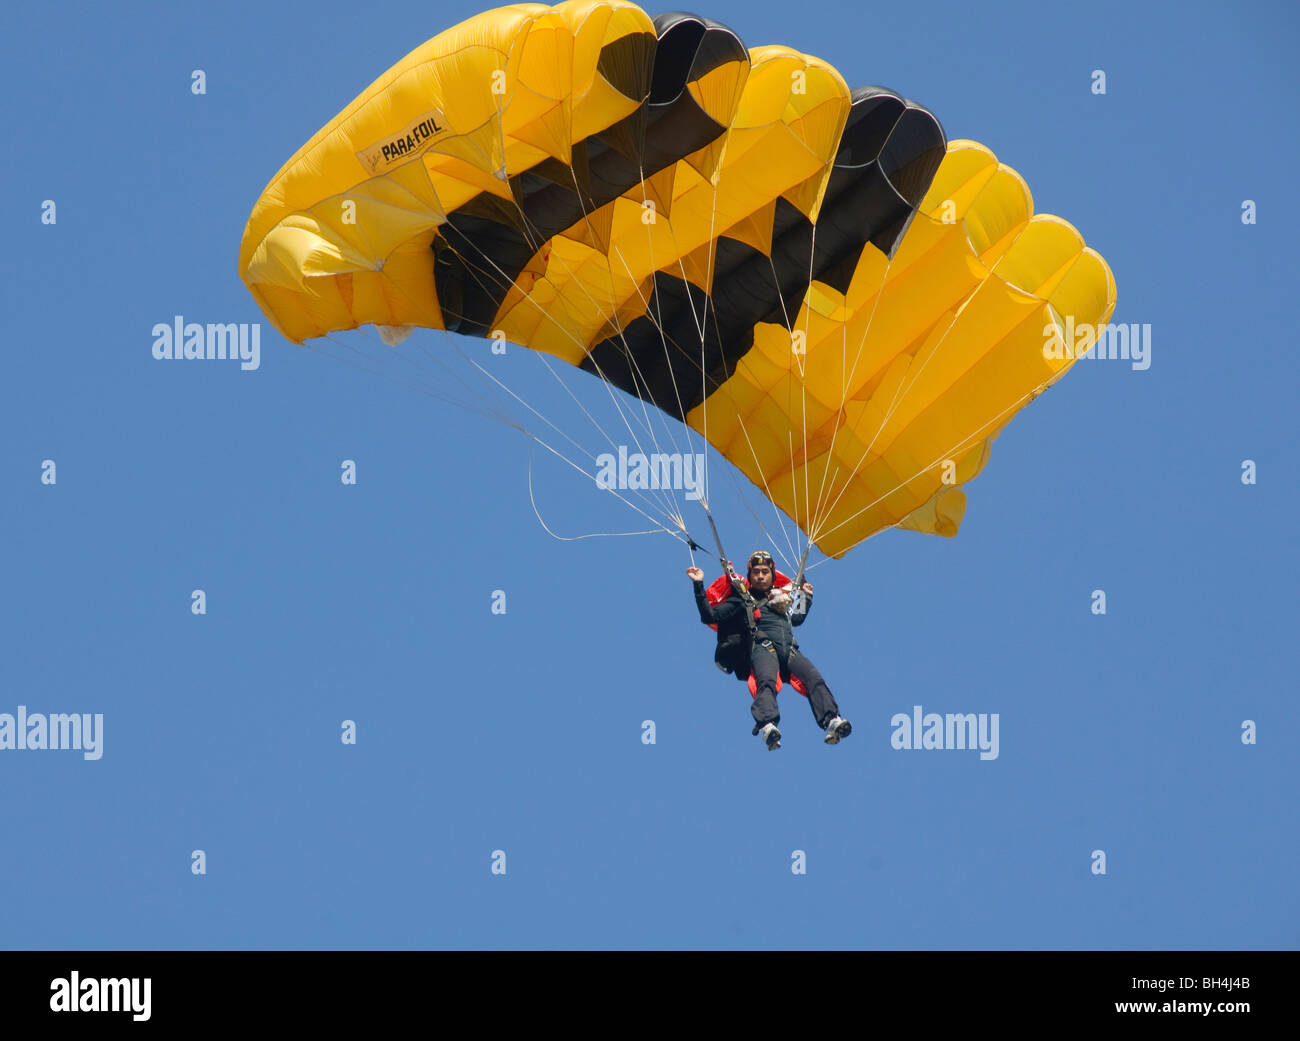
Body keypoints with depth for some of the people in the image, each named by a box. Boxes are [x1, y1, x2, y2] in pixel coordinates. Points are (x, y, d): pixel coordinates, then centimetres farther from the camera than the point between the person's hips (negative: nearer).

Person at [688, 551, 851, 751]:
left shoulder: (780, 597, 35)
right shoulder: (742, 599, 22)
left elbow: (797, 619, 54)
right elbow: (709, 616, 14)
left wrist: (807, 597, 55)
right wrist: (699, 586, 8)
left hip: (789, 650, 4)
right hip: (763, 648, -4)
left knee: (814, 678, -27)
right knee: (766, 681, -37)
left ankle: (832, 722, -44)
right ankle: (767, 726, -61)